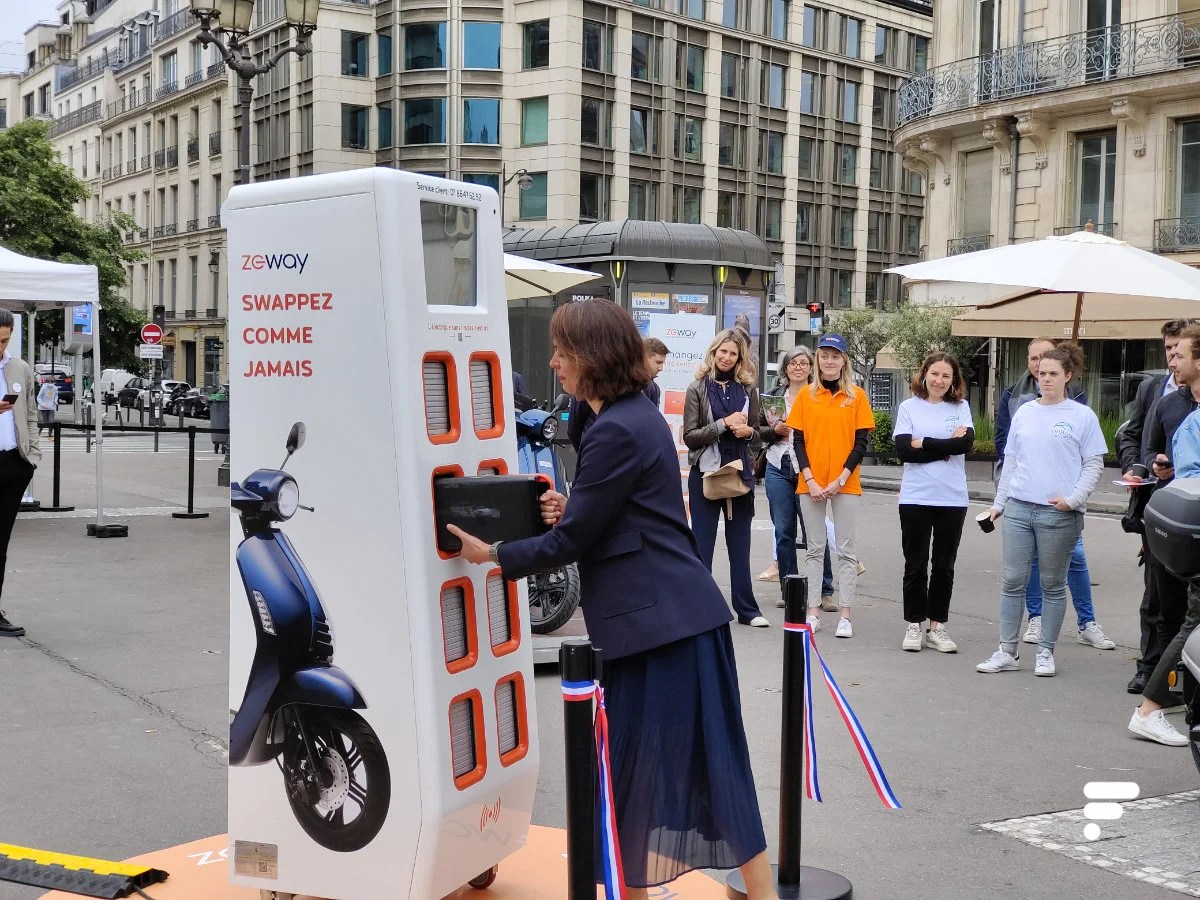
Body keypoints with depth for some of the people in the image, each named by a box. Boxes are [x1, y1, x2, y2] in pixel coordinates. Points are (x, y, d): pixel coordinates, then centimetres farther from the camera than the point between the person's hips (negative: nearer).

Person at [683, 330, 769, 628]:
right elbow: (689, 436, -7)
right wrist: (724, 424, -17)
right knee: (702, 544, 2)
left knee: (740, 546, 9)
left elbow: (758, 435, 14)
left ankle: (746, 608, 15)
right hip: (705, 473, -3)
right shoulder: (698, 389, -1)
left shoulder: (748, 389, 9)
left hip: (740, 473, 3)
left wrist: (748, 431, -9)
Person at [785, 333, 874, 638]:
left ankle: (845, 616, 5)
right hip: (811, 484, 2)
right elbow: (798, 441, 3)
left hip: (845, 484, -1)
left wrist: (840, 480, -11)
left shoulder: (856, 395, 1)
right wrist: (810, 480, -8)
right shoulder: (806, 395, 4)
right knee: (815, 548, 7)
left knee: (845, 549, 2)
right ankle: (813, 612, 13)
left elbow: (861, 442, -2)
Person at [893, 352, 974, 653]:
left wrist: (923, 443, -10)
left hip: (952, 499, 1)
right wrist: (946, 448, -10)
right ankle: (914, 626, 16)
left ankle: (937, 626, 17)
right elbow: (903, 450, -11)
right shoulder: (909, 407, 2)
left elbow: (967, 442, -12)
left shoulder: (961, 407, 5)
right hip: (915, 498, -1)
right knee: (915, 565, 6)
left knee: (944, 566, 8)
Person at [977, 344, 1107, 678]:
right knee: (1013, 581, 3)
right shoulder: (1024, 412, 11)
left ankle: (1045, 652, 16)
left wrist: (1073, 499, -13)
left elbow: (1094, 465, 0)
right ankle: (1007, 651, 10)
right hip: (1019, 508, 4)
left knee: (1053, 585, 6)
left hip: (1059, 513, -3)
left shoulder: (1082, 416, 0)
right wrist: (999, 502, 16)